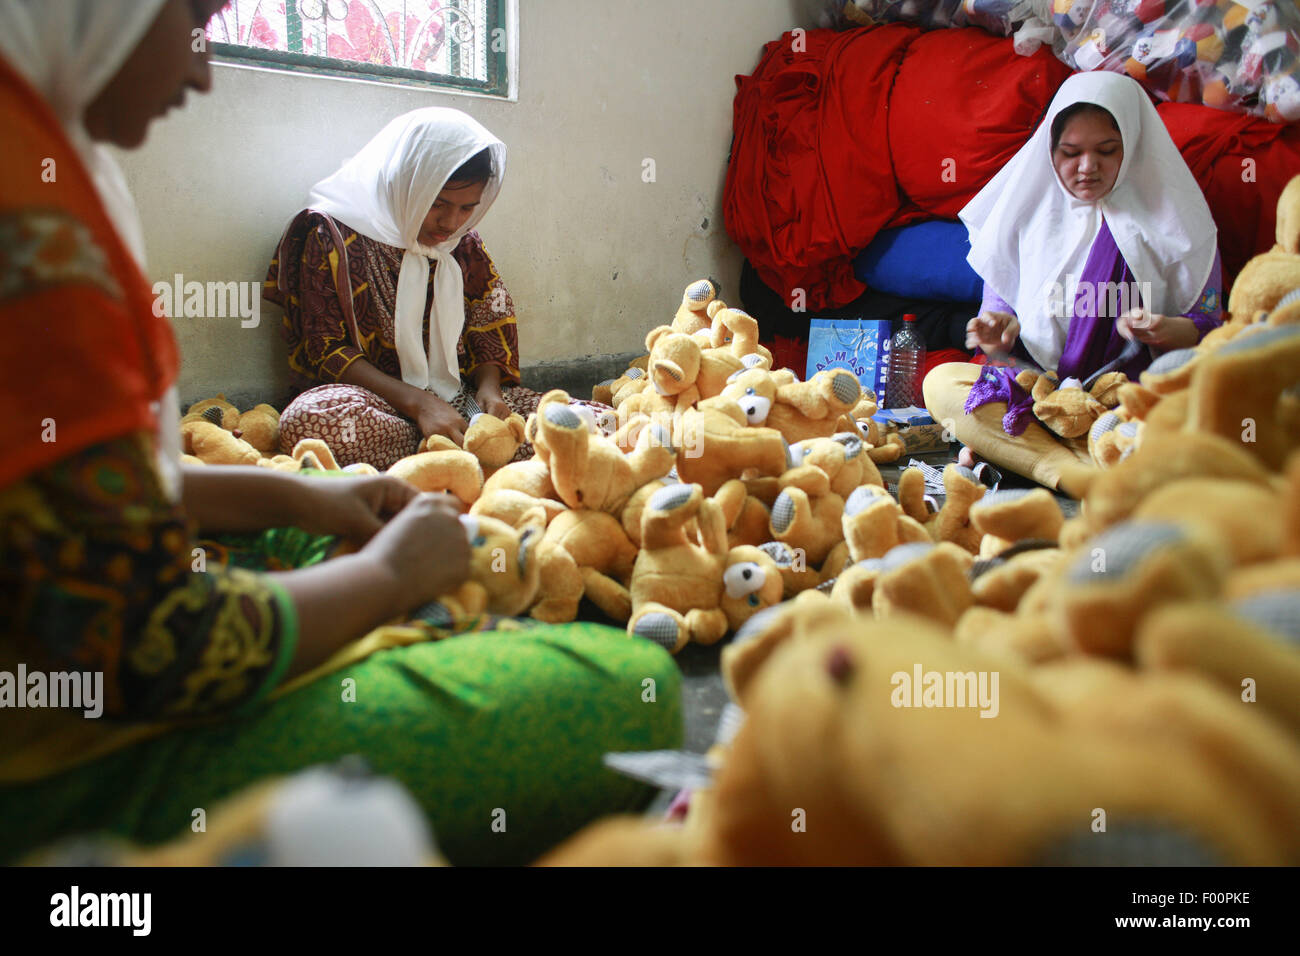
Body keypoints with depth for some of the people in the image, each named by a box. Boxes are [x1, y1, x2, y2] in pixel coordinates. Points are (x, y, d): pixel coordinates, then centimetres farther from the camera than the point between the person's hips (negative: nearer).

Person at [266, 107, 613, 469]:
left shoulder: (466, 246, 13)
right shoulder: (334, 236, -2)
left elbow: (488, 337, 14)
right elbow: (326, 349, -8)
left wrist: (488, 389, -11)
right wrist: (419, 403, -21)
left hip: (457, 400, 4)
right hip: (377, 404, -3)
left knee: (597, 420, -15)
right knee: (309, 419, -40)